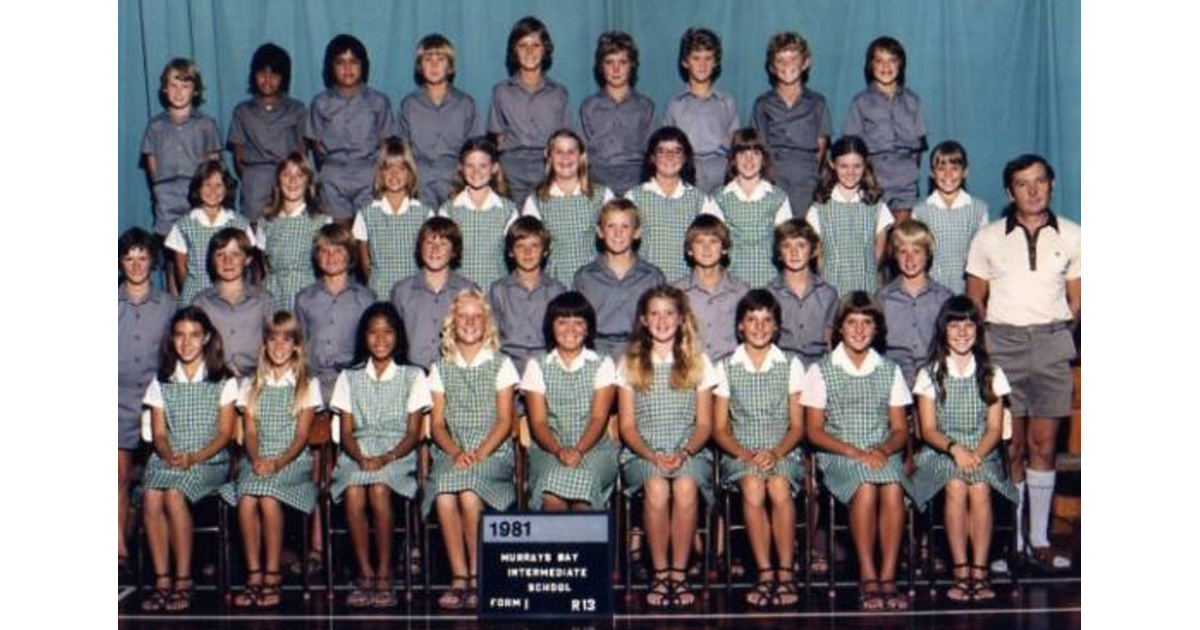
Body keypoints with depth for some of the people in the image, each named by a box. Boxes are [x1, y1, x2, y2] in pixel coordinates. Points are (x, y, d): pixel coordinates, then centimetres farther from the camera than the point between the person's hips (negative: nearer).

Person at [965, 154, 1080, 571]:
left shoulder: (1071, 236, 7)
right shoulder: (989, 238, 5)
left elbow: (1076, 299, 12)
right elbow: (975, 300, 8)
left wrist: (1060, 333, 2)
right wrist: (986, 344, 2)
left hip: (1052, 343, 1)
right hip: (1003, 342, -1)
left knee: (1043, 444, 3)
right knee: (1012, 446, -1)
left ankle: (1039, 540, 11)